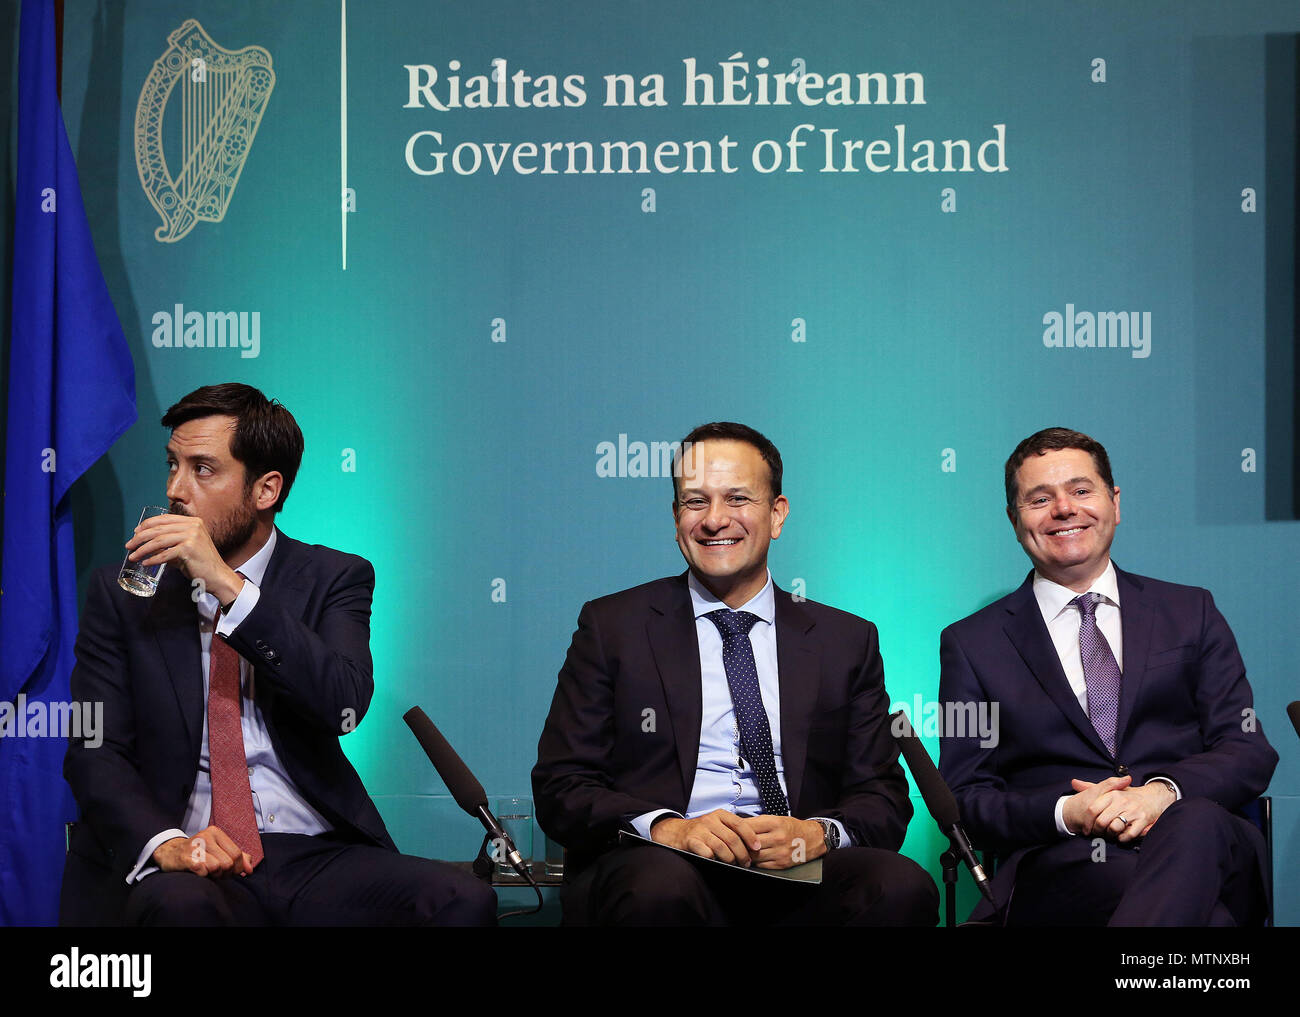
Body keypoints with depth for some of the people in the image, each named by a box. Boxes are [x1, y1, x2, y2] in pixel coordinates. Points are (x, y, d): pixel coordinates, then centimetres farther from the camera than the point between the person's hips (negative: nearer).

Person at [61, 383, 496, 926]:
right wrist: (161, 841, -19)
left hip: (317, 856, 1)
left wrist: (229, 586, -17)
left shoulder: (333, 579, 9)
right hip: (192, 865, -1)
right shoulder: (120, 592, 10)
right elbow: (96, 751, 2)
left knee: (463, 900, -26)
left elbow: (344, 706, -11)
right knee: (180, 905, -38)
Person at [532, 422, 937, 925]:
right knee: (661, 886, -38)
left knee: (903, 886, -29)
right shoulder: (613, 627, 12)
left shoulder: (846, 640, 17)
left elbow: (883, 797, 13)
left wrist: (818, 833, -11)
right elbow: (561, 788, 5)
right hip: (657, 864, -2)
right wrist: (665, 827, -15)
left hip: (797, 874, 3)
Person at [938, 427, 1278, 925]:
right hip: (1063, 870, -3)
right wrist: (1066, 813, -11)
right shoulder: (972, 645, 15)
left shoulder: (1190, 613, 19)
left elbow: (1249, 752, 11)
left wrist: (1165, 791, -12)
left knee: (1197, 821, -38)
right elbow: (963, 799, 10)